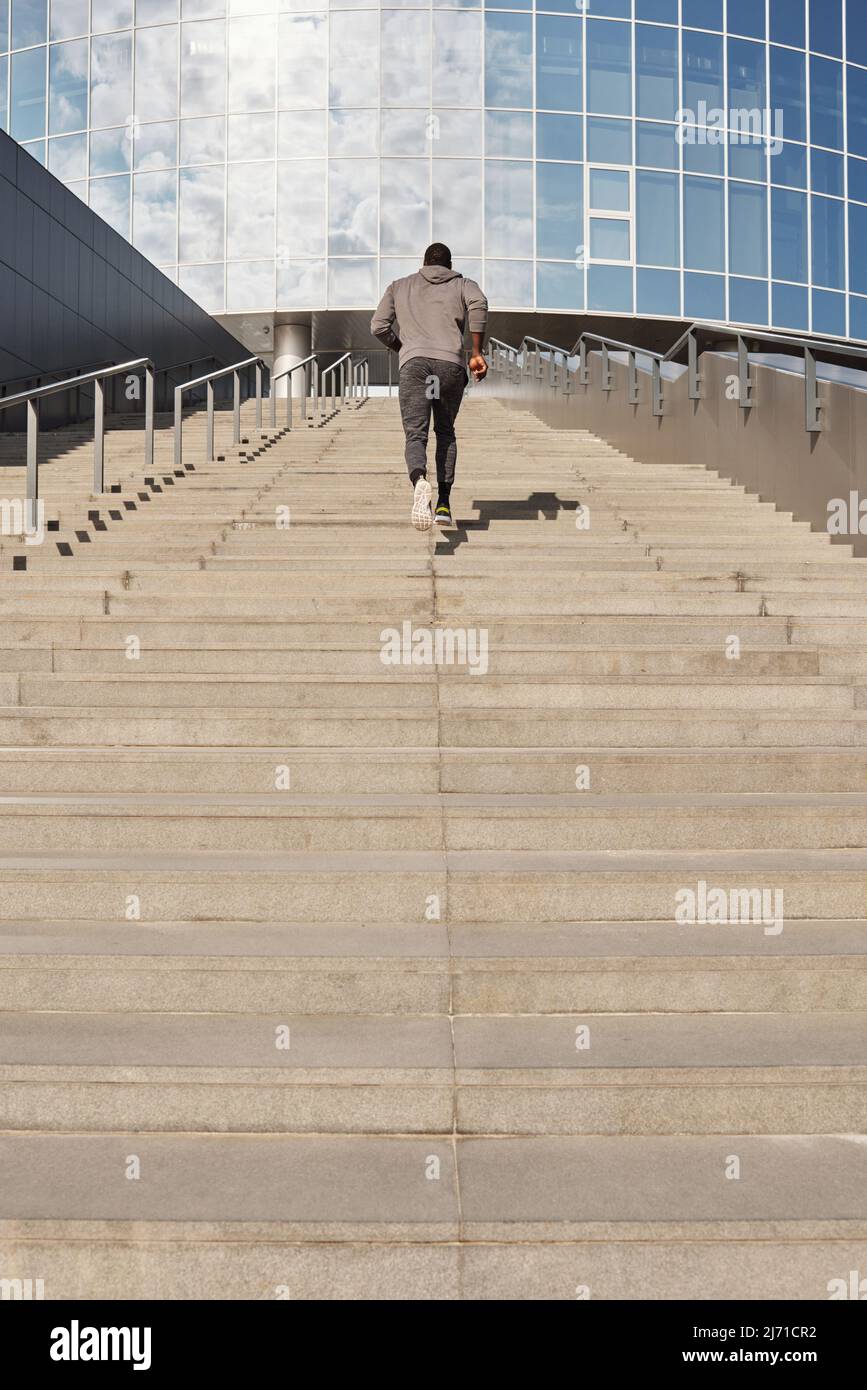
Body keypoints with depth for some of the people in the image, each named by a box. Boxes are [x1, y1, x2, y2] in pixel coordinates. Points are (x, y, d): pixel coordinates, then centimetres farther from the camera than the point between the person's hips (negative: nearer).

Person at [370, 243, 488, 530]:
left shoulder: (399, 286, 25)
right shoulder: (463, 284, 21)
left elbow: (378, 326, 12)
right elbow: (479, 304, -4)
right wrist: (477, 353, -3)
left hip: (413, 363, 0)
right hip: (451, 363, 1)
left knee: (415, 435, -5)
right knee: (445, 432, 19)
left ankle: (419, 481, -39)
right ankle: (444, 503, 11)